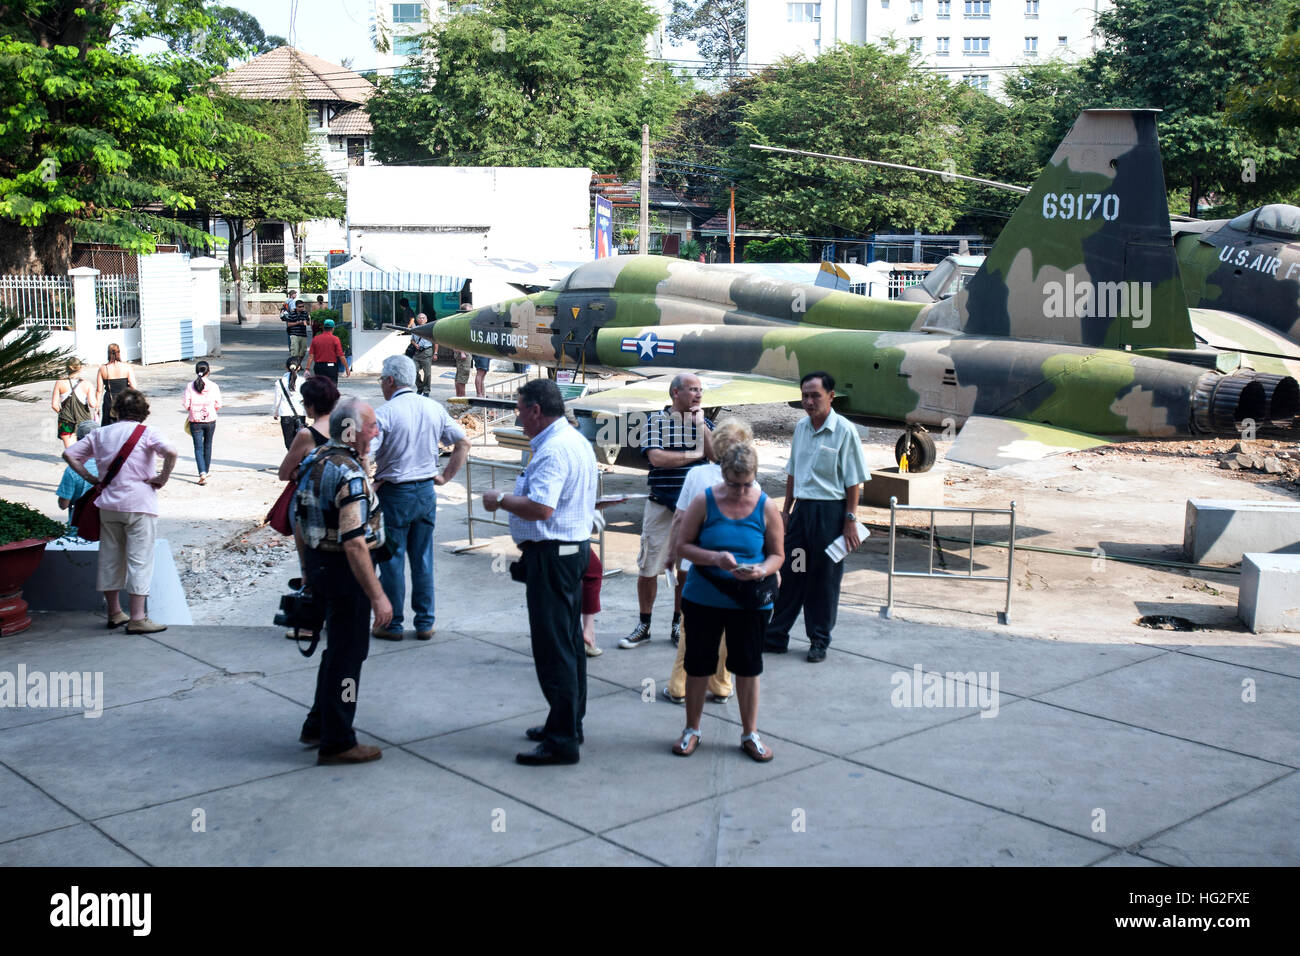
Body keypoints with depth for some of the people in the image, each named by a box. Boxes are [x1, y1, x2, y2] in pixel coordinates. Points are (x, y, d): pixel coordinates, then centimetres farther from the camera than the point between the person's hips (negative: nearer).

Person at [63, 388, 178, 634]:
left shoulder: (100, 434, 9)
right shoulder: (147, 433, -7)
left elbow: (69, 454, 9)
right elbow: (170, 453, -24)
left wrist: (90, 477, 10)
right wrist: (163, 477, -11)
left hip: (108, 503, 5)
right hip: (139, 505, -5)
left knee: (110, 558, 15)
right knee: (139, 559, -1)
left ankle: (114, 613, 25)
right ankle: (137, 618, -3)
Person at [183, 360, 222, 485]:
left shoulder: (190, 386, -8)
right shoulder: (213, 386, -8)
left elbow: (186, 405, -7)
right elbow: (218, 405, -3)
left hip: (195, 422, -1)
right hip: (210, 420, 1)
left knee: (198, 448, 1)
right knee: (207, 446, 18)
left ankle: (202, 474, -14)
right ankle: (205, 471, 31)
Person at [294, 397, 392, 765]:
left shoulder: (316, 460, 7)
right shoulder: (350, 475, -24)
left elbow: (299, 519, 16)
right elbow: (354, 543, -29)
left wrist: (309, 569, 25)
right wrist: (378, 596, -26)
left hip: (321, 564, 10)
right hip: (346, 572, -10)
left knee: (338, 648, 23)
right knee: (348, 655, 1)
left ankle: (317, 726, 33)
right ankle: (337, 743, 11)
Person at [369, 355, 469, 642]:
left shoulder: (384, 413, -14)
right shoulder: (434, 408, 4)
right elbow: (463, 443, 9)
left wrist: (369, 485, -7)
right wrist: (445, 476, 11)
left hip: (394, 493, -5)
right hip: (426, 491, 5)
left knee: (392, 560, 5)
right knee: (423, 559, 12)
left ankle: (392, 624, 13)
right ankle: (425, 623, 17)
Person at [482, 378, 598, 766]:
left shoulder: (553, 451, -21)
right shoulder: (578, 441, 13)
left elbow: (540, 507, -31)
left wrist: (500, 500, -16)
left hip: (552, 555, -11)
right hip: (576, 546, 11)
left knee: (553, 649, -6)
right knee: (569, 642, 18)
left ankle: (562, 741, -1)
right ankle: (569, 724, 29)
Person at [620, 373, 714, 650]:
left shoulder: (704, 422, 8)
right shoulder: (657, 421, -3)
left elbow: (718, 455, -5)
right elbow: (657, 458, -17)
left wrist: (700, 424, -9)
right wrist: (695, 454, -7)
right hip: (661, 506, -3)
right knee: (648, 568, 1)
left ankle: (678, 625, 21)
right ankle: (644, 626, 15)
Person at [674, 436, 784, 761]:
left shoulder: (766, 508, -4)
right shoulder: (704, 502, -7)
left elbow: (777, 554, 3)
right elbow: (685, 545, -4)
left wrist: (762, 571, -18)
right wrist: (714, 558, -21)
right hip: (703, 599, 0)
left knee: (748, 667, 9)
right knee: (698, 664, 10)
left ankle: (750, 734, 25)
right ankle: (691, 729, 28)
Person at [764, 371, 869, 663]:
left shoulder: (844, 430, -10)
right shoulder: (801, 428, 9)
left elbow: (853, 481, -9)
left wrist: (850, 520, -12)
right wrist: (786, 510, 15)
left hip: (830, 512, -6)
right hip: (802, 508, 6)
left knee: (824, 578, 3)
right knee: (790, 573, 8)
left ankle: (819, 641, 16)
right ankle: (776, 636, 16)